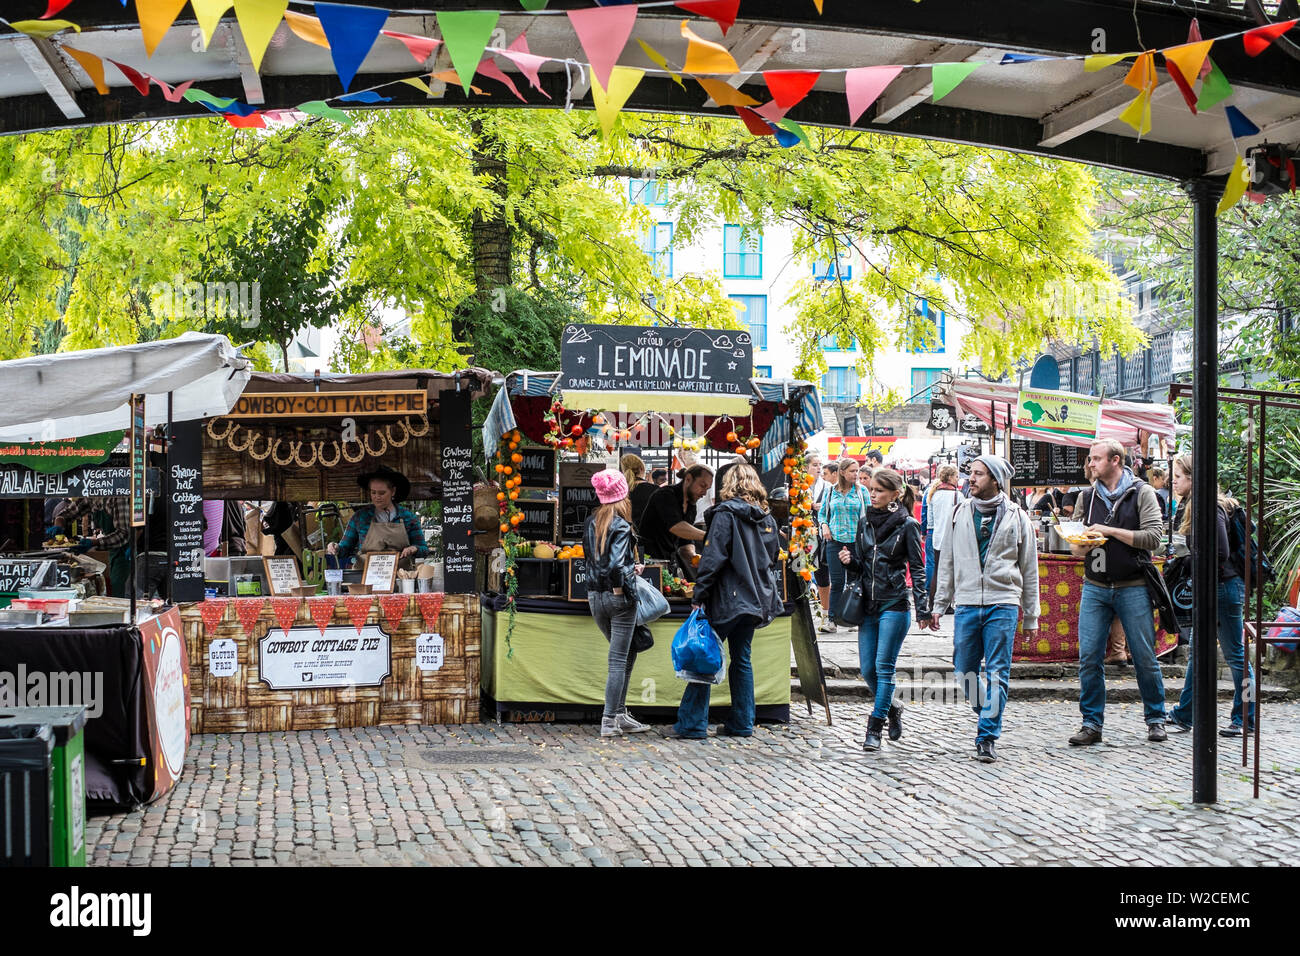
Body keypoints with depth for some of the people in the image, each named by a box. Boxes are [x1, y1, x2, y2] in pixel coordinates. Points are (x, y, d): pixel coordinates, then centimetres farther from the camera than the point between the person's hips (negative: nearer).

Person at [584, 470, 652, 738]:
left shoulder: (591, 523, 7)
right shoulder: (621, 526, -15)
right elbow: (616, 565, -26)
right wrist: (621, 587, -10)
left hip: (594, 596, 7)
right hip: (618, 597, -7)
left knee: (627, 653, 20)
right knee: (619, 660, 1)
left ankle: (620, 713, 20)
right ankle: (610, 720, 2)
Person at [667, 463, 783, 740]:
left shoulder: (725, 513, -9)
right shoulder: (767, 519, 11)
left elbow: (713, 558, -14)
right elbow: (773, 560, 18)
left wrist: (699, 596, -12)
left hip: (726, 600, -6)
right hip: (753, 601, 6)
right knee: (741, 660, 13)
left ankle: (691, 724, -3)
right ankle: (742, 724, 15)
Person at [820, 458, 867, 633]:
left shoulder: (861, 491, 4)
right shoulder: (831, 491, 7)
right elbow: (823, 512, 17)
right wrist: (824, 526, -2)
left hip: (856, 541, 0)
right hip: (835, 540, 0)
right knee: (837, 581, -4)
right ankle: (833, 620, -1)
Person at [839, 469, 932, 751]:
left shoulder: (907, 525, -5)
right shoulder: (865, 522, 11)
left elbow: (917, 568, -4)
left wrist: (923, 608, -9)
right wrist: (849, 560, -6)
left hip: (894, 605, -5)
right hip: (869, 604, 6)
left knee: (884, 667, -5)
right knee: (867, 669, 5)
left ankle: (875, 727, 1)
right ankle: (891, 709, 30)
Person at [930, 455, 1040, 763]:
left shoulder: (1017, 517, 4)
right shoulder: (960, 513, 9)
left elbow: (1029, 569, 9)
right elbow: (947, 561, 14)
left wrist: (1030, 616, 8)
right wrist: (939, 604, 10)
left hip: (1002, 604, -3)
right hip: (966, 604, 3)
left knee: (997, 673, -4)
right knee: (964, 671, 5)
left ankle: (987, 737, 1)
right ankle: (988, 716, 29)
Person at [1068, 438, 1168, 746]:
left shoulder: (1142, 493, 0)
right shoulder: (1087, 497, 12)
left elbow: (1152, 538, -10)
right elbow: (1073, 539, 18)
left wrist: (1111, 531, -14)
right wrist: (1078, 547, -6)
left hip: (1133, 588, -3)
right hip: (1095, 588, 3)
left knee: (1145, 657, 2)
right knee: (1089, 658, -2)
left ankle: (1155, 719, 17)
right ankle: (1092, 724, 6)